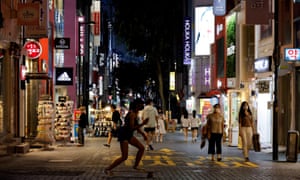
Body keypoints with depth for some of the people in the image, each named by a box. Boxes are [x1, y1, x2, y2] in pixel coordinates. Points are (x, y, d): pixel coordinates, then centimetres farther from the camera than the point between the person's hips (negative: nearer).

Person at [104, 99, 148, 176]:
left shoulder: (135, 113, 9)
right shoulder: (132, 114, -22)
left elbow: (136, 126, 17)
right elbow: (131, 128, -26)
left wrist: (143, 134, 9)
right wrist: (142, 124, -28)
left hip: (128, 134, 10)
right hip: (123, 135, -10)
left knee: (142, 148, 8)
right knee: (124, 157, -9)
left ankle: (136, 166, 21)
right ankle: (108, 169, 2)